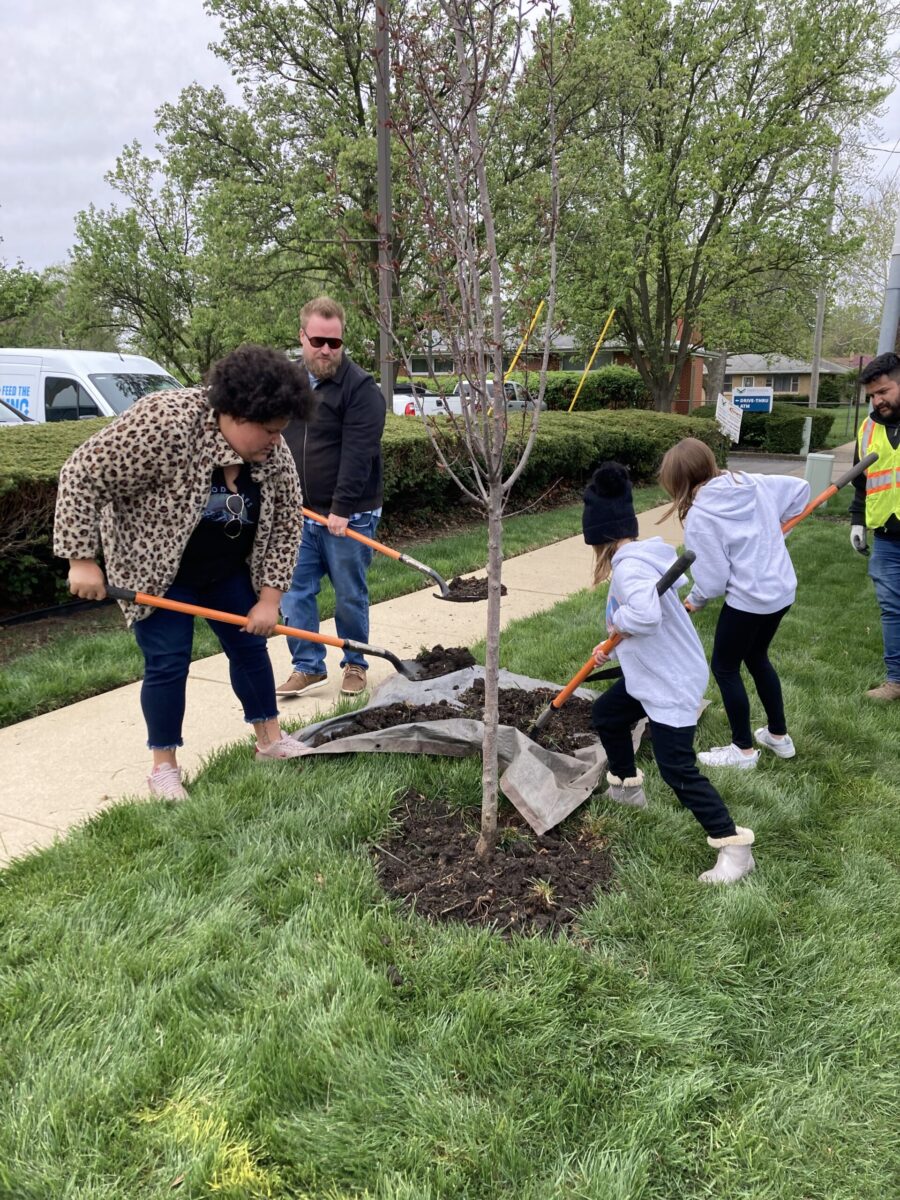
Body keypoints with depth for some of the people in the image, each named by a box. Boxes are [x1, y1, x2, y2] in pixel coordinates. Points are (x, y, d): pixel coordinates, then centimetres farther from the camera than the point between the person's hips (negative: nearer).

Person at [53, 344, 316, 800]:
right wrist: (82, 559, -26)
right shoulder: (165, 422, -32)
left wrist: (269, 597, -9)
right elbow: (83, 476, -26)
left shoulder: (273, 454, -14)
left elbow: (285, 523, -5)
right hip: (155, 568, -5)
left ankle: (270, 739, 26)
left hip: (227, 569, 6)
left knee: (250, 646, 10)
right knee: (168, 661, -4)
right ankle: (164, 766, 13)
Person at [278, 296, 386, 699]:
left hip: (348, 515, -5)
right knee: (294, 592, 6)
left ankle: (355, 665, 24)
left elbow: (358, 453, -19)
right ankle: (307, 666, 19)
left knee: (350, 596, 7)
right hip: (300, 513, 6)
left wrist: (342, 509, -23)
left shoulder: (360, 387, -12)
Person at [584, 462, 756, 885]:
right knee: (605, 715, 25)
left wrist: (617, 618, -24)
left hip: (672, 682, -11)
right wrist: (612, 647, 18)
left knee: (677, 768, -8)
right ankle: (627, 786, 46)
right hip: (649, 675, 11)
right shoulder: (636, 558, 4)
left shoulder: (630, 566, -27)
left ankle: (735, 847, 3)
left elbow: (647, 615, -45)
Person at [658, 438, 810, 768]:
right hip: (782, 590, 8)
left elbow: (713, 577, -17)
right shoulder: (754, 483, 1)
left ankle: (743, 750, 22)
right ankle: (779, 736, 39)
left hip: (748, 599, -8)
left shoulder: (699, 517, -19)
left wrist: (694, 600, 4)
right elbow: (800, 488, 12)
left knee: (724, 668, 11)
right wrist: (776, 527, 19)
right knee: (757, 658, 26)